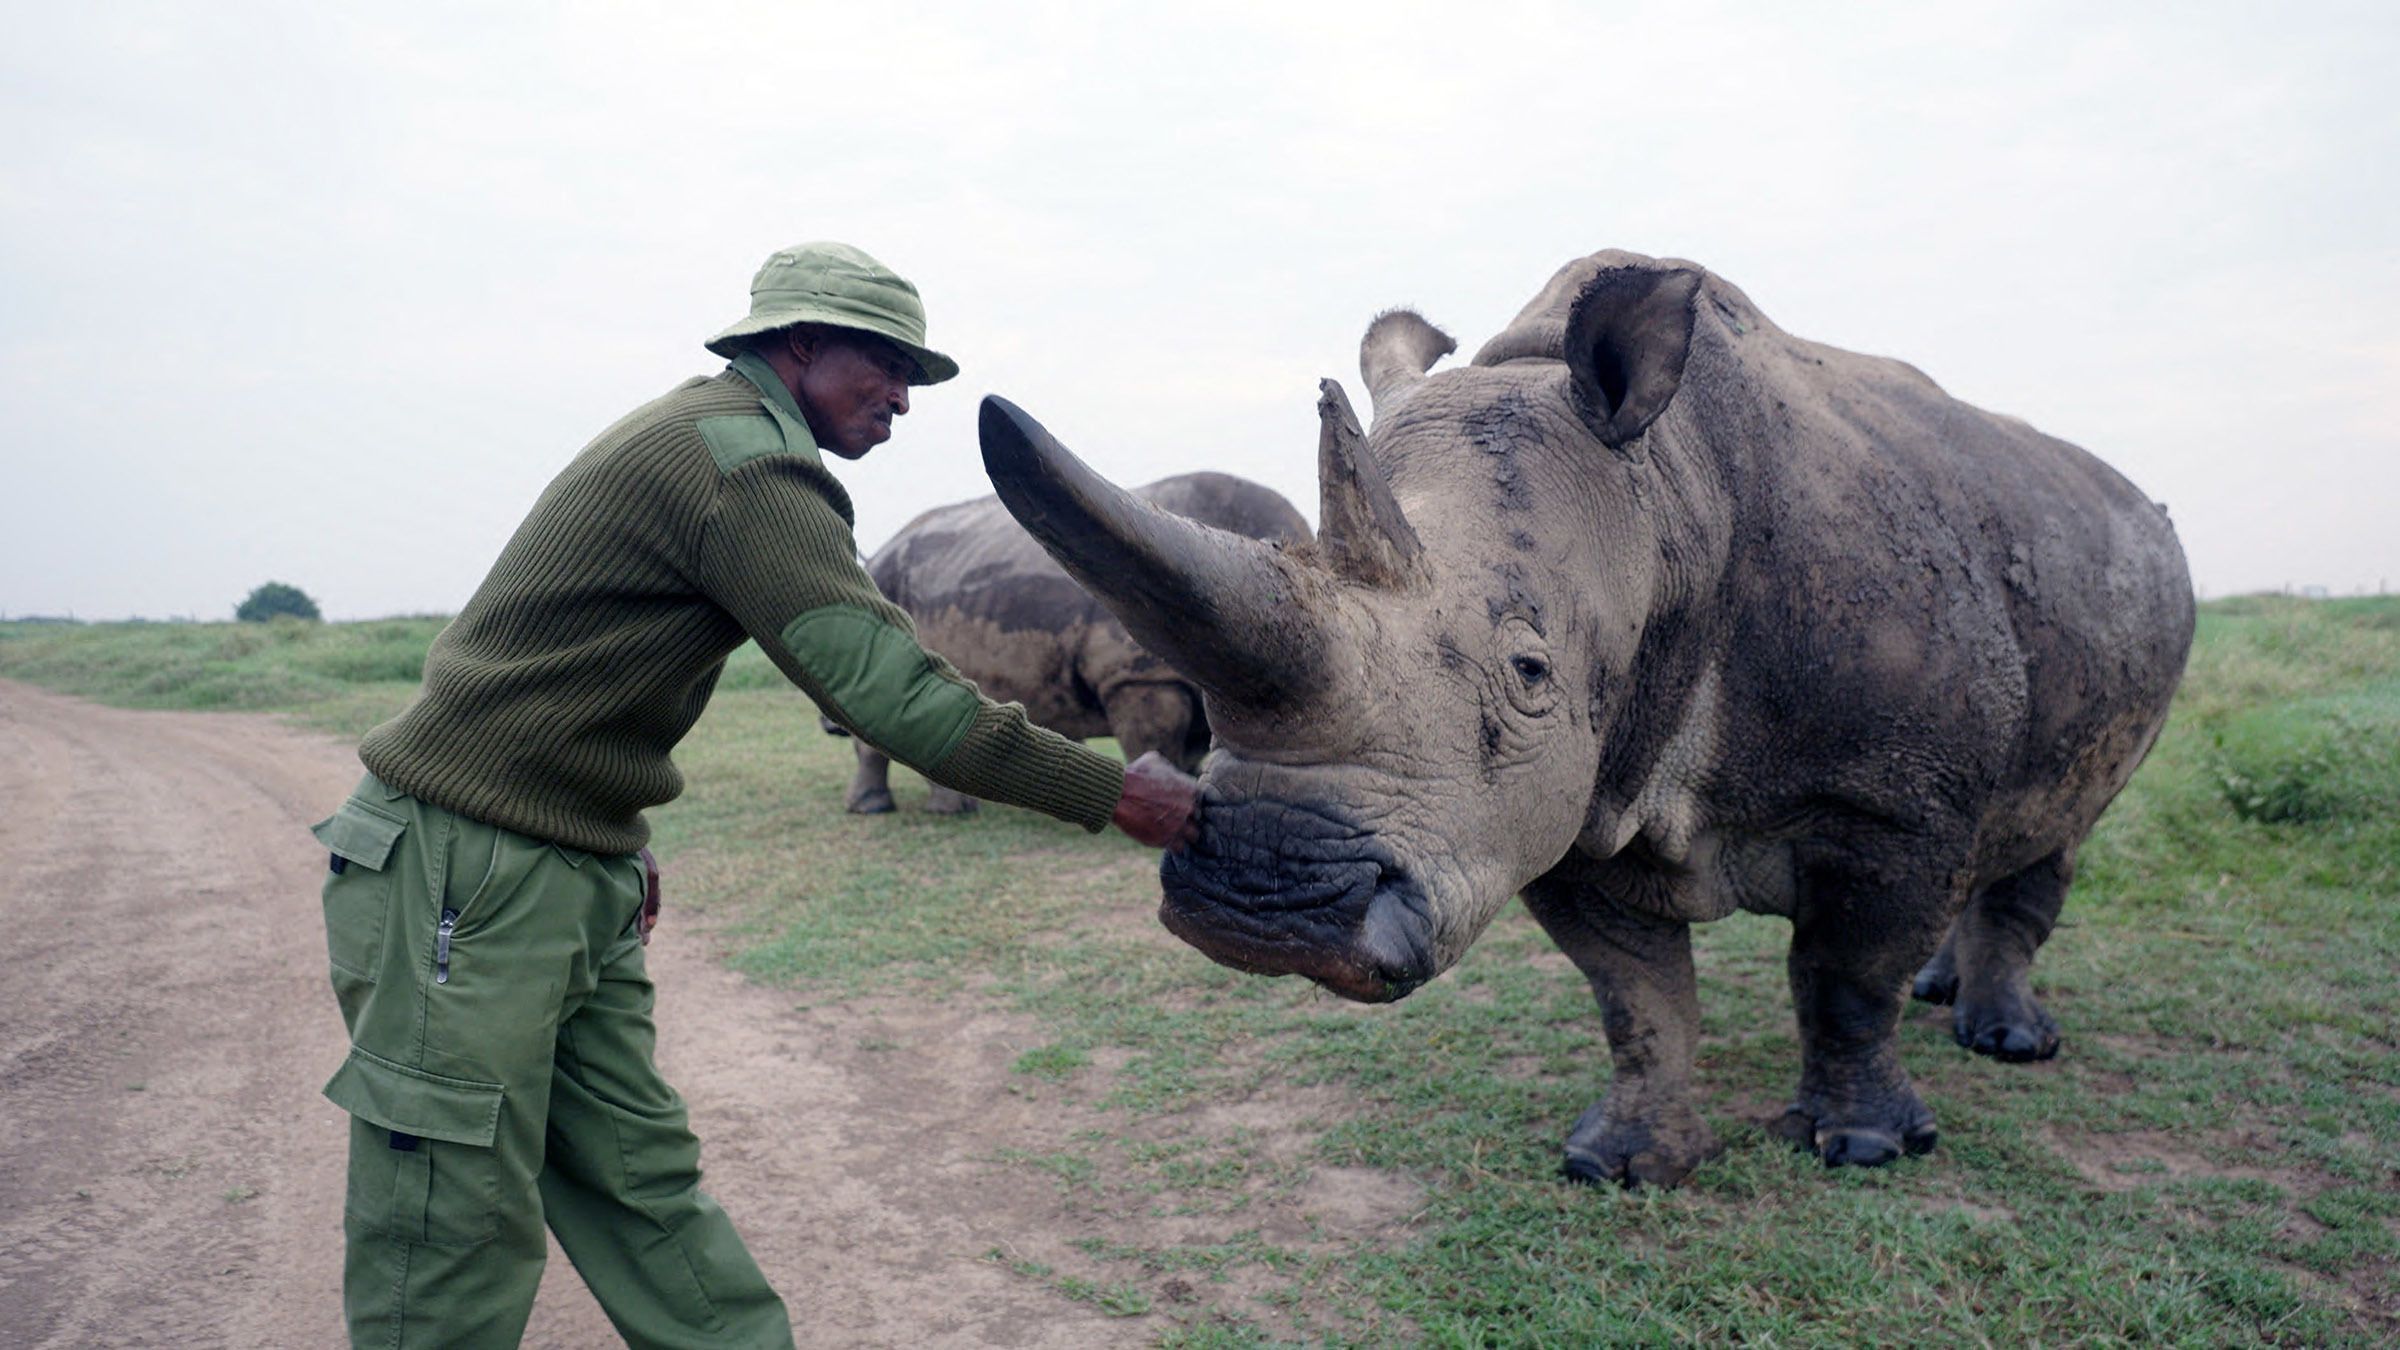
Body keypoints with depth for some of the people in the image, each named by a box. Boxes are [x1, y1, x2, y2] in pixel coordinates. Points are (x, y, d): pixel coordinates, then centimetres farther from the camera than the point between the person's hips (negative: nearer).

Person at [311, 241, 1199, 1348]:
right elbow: (889, 689, -24)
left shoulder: (697, 431, 16)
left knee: (644, 1194, 11)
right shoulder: (742, 459, -17)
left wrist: (619, 829, 19)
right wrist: (1113, 792, -18)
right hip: (462, 882, -10)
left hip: (571, 883, 10)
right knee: (461, 1245, -2)